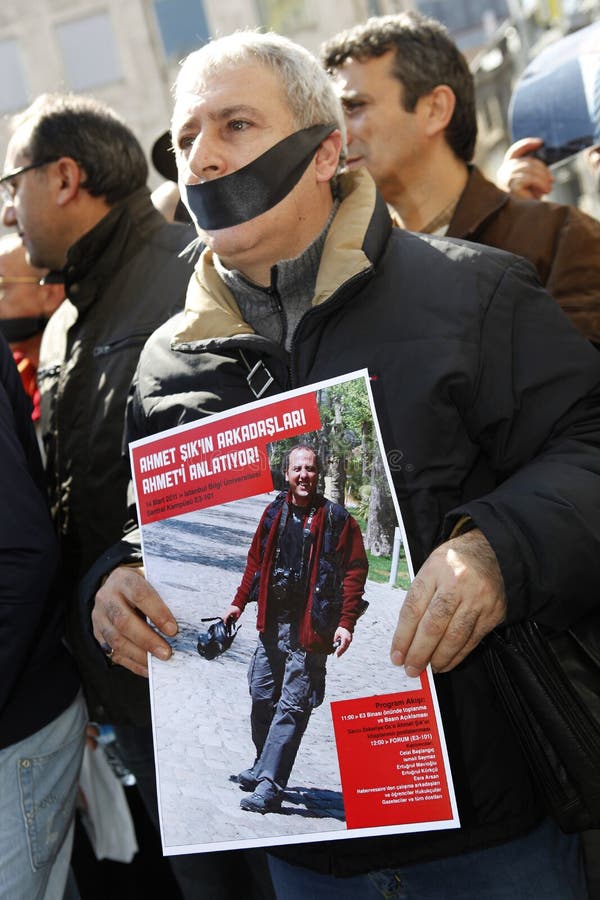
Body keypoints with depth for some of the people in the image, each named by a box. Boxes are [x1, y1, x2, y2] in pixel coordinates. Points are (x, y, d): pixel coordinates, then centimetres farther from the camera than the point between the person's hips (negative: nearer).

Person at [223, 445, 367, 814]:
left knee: (292, 708, -8)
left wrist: (346, 623, -14)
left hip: (310, 629, -5)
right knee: (262, 698, 13)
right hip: (272, 625, 6)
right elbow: (256, 561, 21)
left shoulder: (337, 519, -5)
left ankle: (269, 786, -8)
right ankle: (263, 767, 31)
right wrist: (240, 602, 19)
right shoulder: (275, 513, 9)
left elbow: (355, 572, -6)